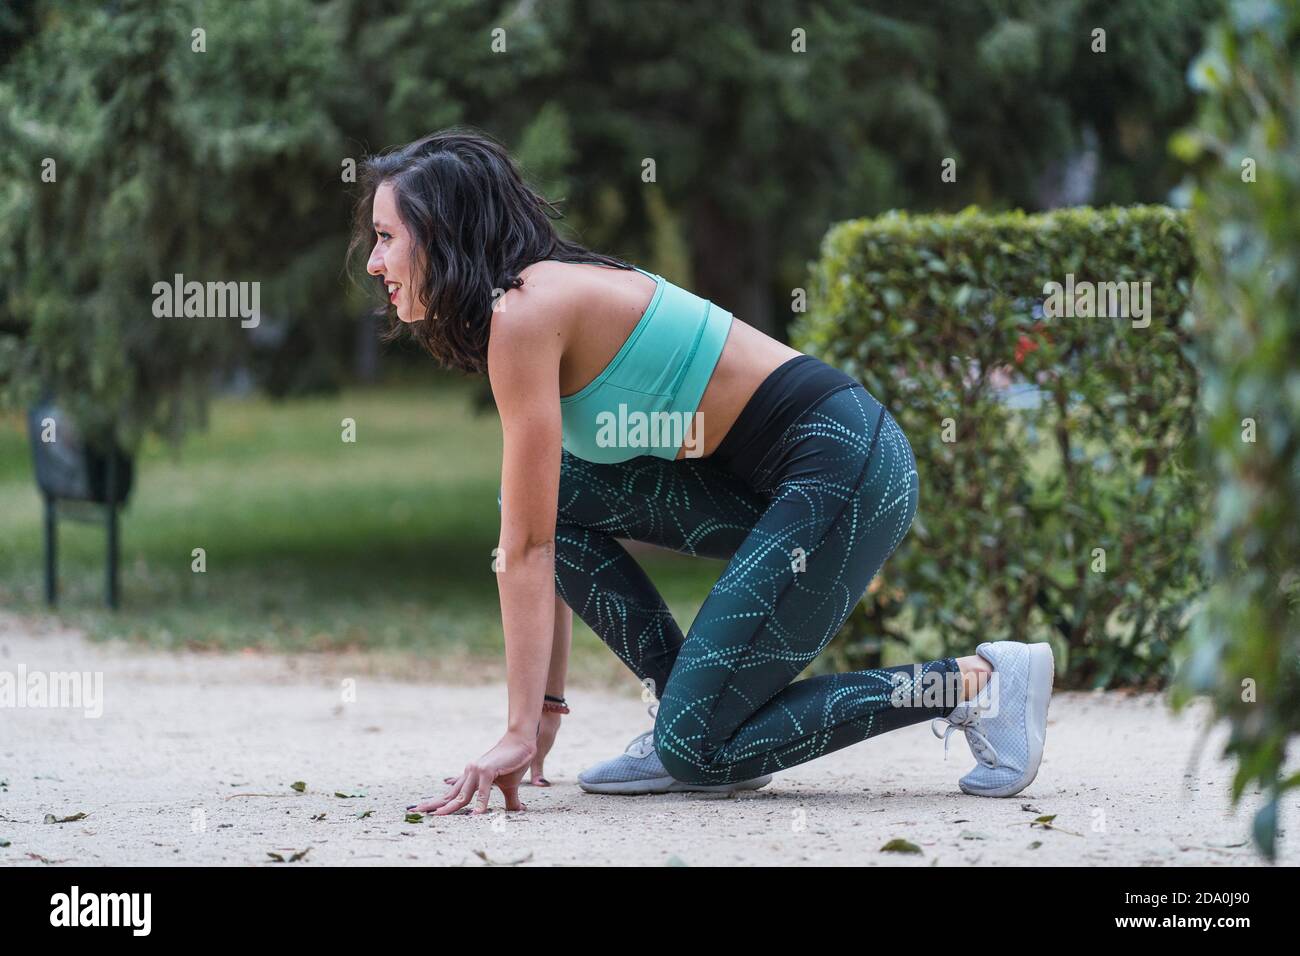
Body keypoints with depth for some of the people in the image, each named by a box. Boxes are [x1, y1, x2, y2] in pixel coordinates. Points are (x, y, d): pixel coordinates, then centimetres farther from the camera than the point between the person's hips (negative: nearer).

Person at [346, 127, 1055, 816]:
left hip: (845, 467, -10)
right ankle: (687, 711, 7)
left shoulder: (525, 312, -15)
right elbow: (540, 535, 17)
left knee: (697, 749, -10)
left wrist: (520, 732, -15)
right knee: (552, 493, 1)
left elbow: (528, 547, -17)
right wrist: (546, 706, 16)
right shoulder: (553, 295, 14)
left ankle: (976, 683, -1)